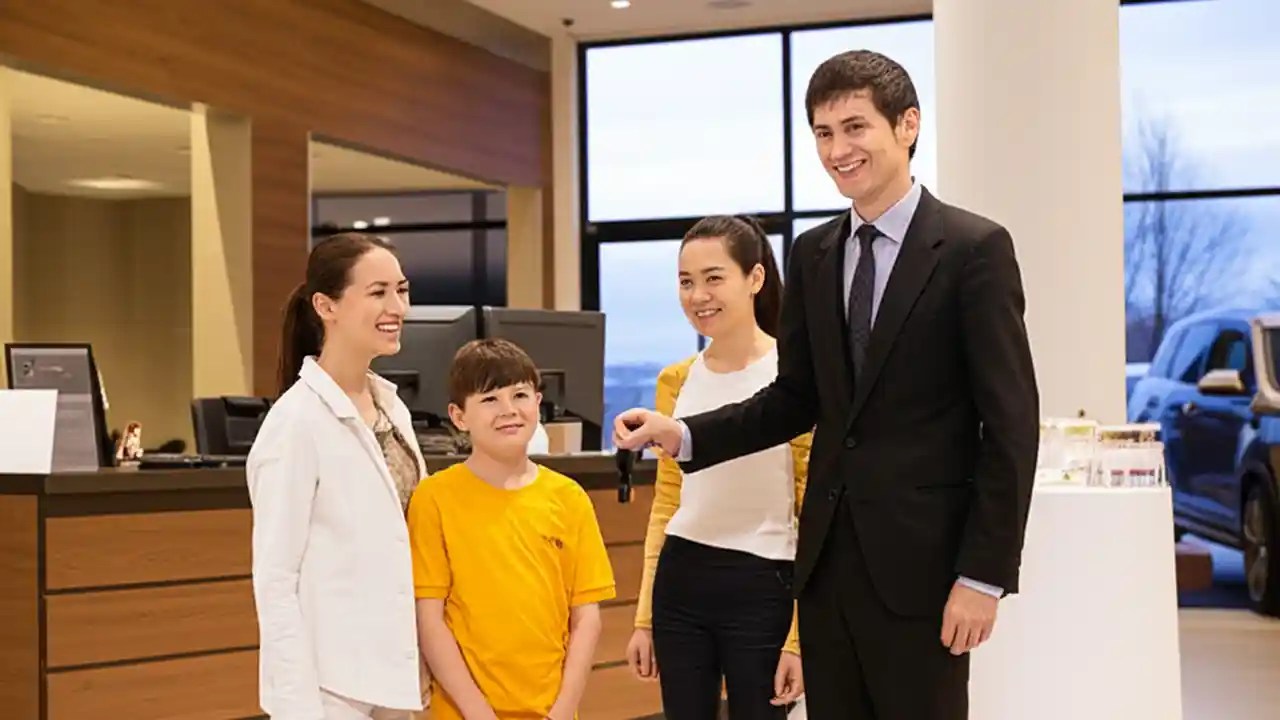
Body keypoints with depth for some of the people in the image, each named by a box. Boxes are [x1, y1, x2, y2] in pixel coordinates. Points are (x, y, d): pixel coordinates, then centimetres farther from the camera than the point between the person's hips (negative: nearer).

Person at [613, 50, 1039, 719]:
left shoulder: (973, 248, -7)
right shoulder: (812, 254, 10)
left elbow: (1011, 424, -10)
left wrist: (984, 575, -13)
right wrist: (684, 433, 0)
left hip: (920, 558, -5)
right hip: (827, 555, 6)